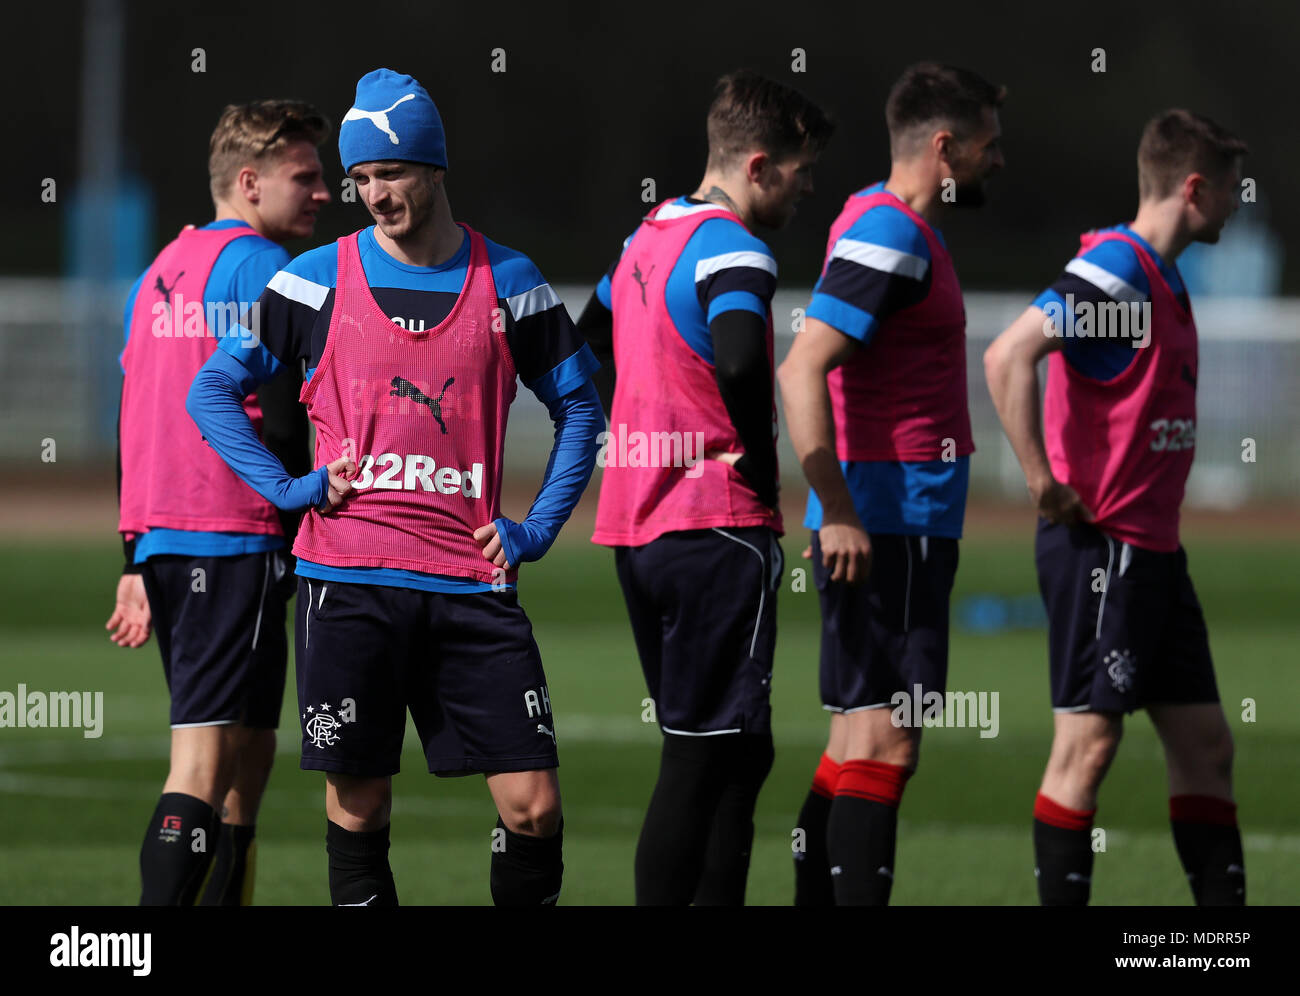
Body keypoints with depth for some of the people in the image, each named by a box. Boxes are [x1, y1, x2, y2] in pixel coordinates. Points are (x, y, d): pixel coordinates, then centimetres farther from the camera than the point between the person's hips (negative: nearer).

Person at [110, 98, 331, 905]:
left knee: (248, 755, 16)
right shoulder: (259, 267, -8)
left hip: (161, 538, 9)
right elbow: (281, 420, -14)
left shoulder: (162, 272, 19)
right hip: (239, 538, -9)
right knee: (208, 762, -13)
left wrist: (137, 561, 22)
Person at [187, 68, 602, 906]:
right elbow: (213, 388, 10)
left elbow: (579, 404, 15)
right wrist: (285, 488, -2)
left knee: (533, 806, -6)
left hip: (472, 581, 1)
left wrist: (538, 528, 5)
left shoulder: (507, 282, 6)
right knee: (358, 804, 1)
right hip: (347, 582, -1)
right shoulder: (320, 280, 4)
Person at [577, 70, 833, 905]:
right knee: (703, 761, -7)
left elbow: (589, 344, 29)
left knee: (741, 754, 15)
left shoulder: (649, 238, 16)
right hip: (717, 526, -9)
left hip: (636, 522, 9)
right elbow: (740, 362, -31)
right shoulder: (732, 249, -13)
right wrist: (761, 465, -15)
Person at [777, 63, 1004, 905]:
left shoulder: (896, 229, 18)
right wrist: (837, 511, -24)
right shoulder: (888, 236, -14)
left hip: (903, 523, 10)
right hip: (889, 527, -10)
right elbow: (802, 371, -22)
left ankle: (816, 900, 14)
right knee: (884, 739, -11)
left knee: (859, 737, 11)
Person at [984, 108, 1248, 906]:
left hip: (1151, 550, 10)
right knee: (1089, 742, -7)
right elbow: (1010, 354, -26)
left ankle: (1225, 912, 11)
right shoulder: (1114, 271, -14)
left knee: (1204, 743, 9)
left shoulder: (1163, 282, 16)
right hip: (1101, 545, -10)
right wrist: (1043, 482, -23)